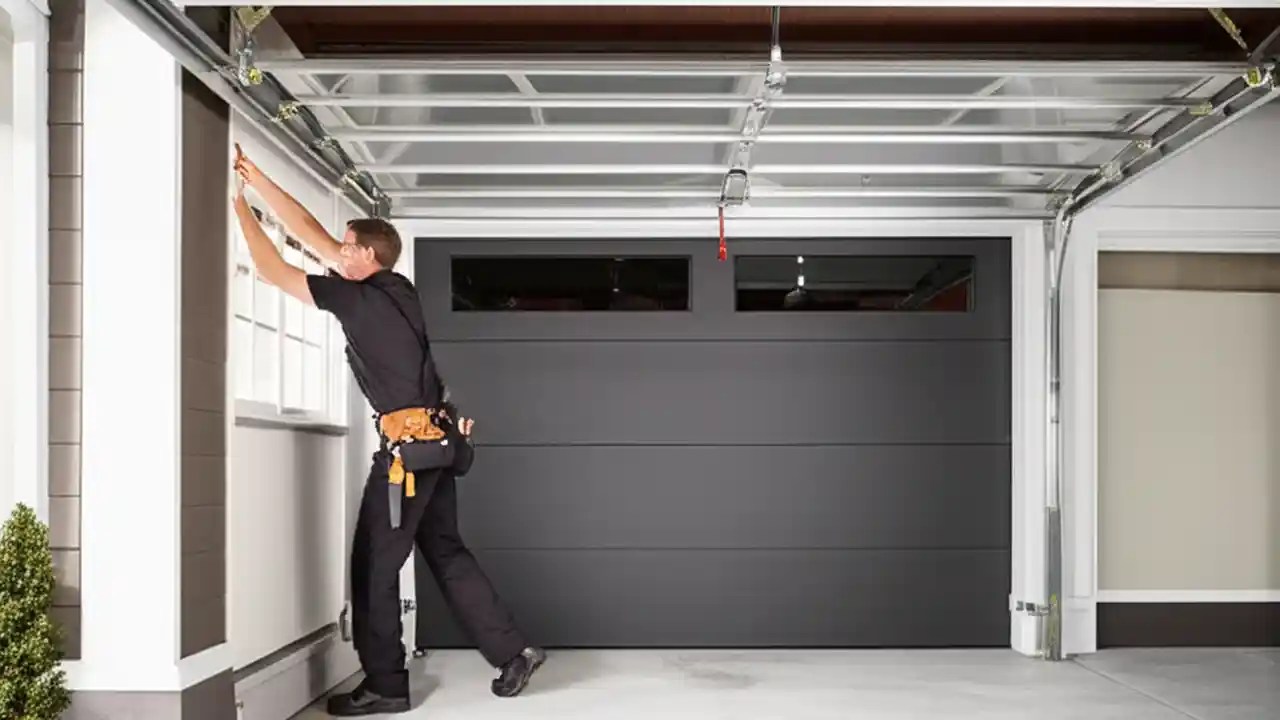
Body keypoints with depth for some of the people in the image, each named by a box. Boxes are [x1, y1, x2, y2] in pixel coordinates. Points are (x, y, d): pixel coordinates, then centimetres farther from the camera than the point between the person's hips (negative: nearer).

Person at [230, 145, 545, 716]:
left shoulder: (359, 299, -10)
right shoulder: (396, 290, 12)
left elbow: (273, 272, -8)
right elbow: (311, 235, 16)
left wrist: (240, 205, 2)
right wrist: (258, 181, 17)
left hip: (407, 445, -9)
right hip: (436, 441, 9)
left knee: (375, 564, 1)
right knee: (446, 553, 15)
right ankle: (513, 652, 15)